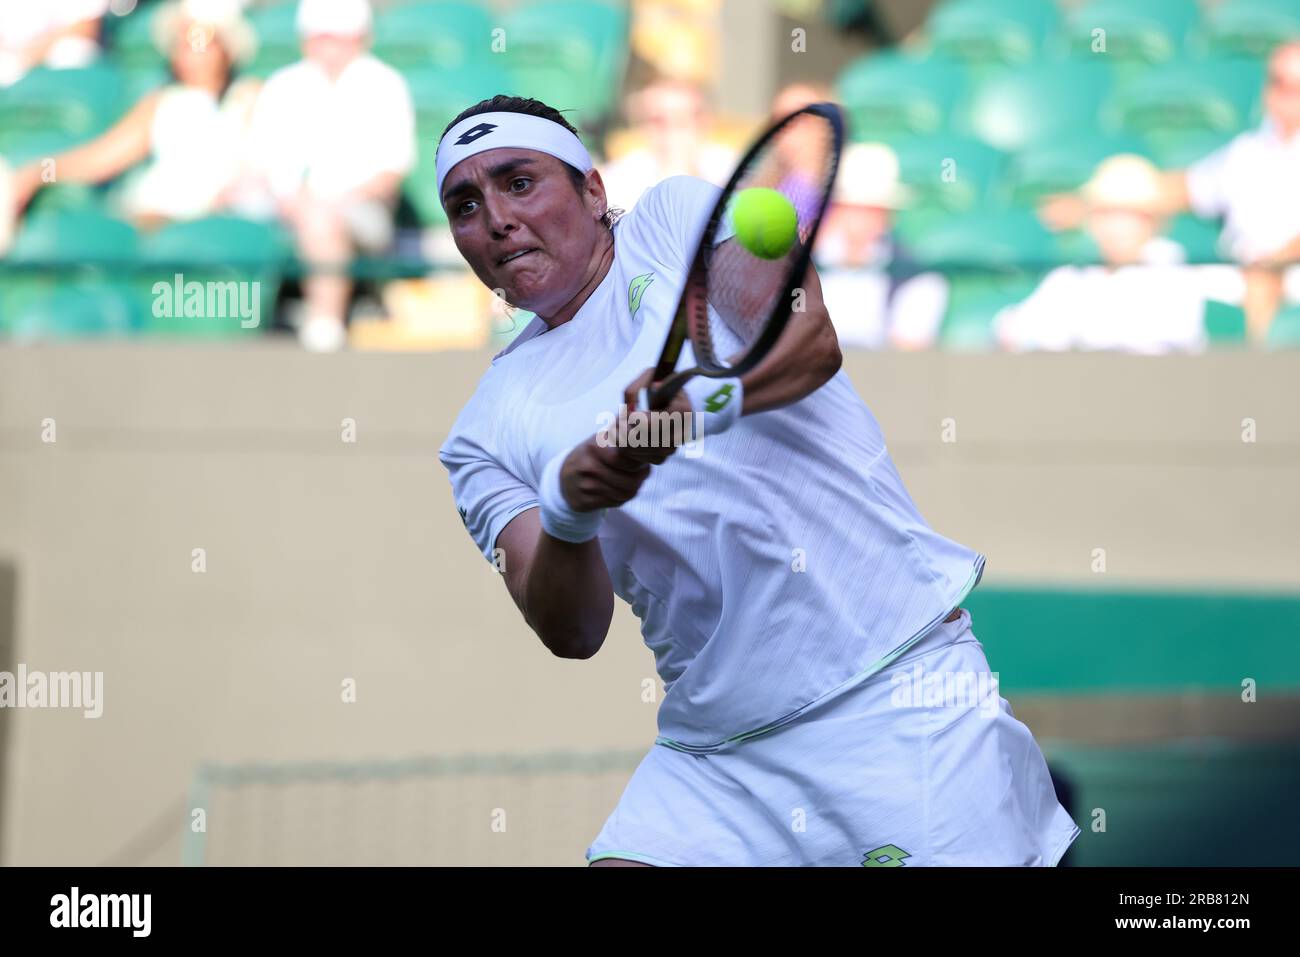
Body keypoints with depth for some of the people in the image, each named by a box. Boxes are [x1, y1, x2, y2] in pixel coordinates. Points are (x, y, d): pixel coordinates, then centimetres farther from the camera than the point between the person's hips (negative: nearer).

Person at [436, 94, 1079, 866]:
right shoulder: (488, 433, 12)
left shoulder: (681, 214, 6)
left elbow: (813, 339, -13)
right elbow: (571, 633, 0)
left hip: (895, 690, -4)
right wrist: (569, 509, -20)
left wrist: (703, 402, -32)